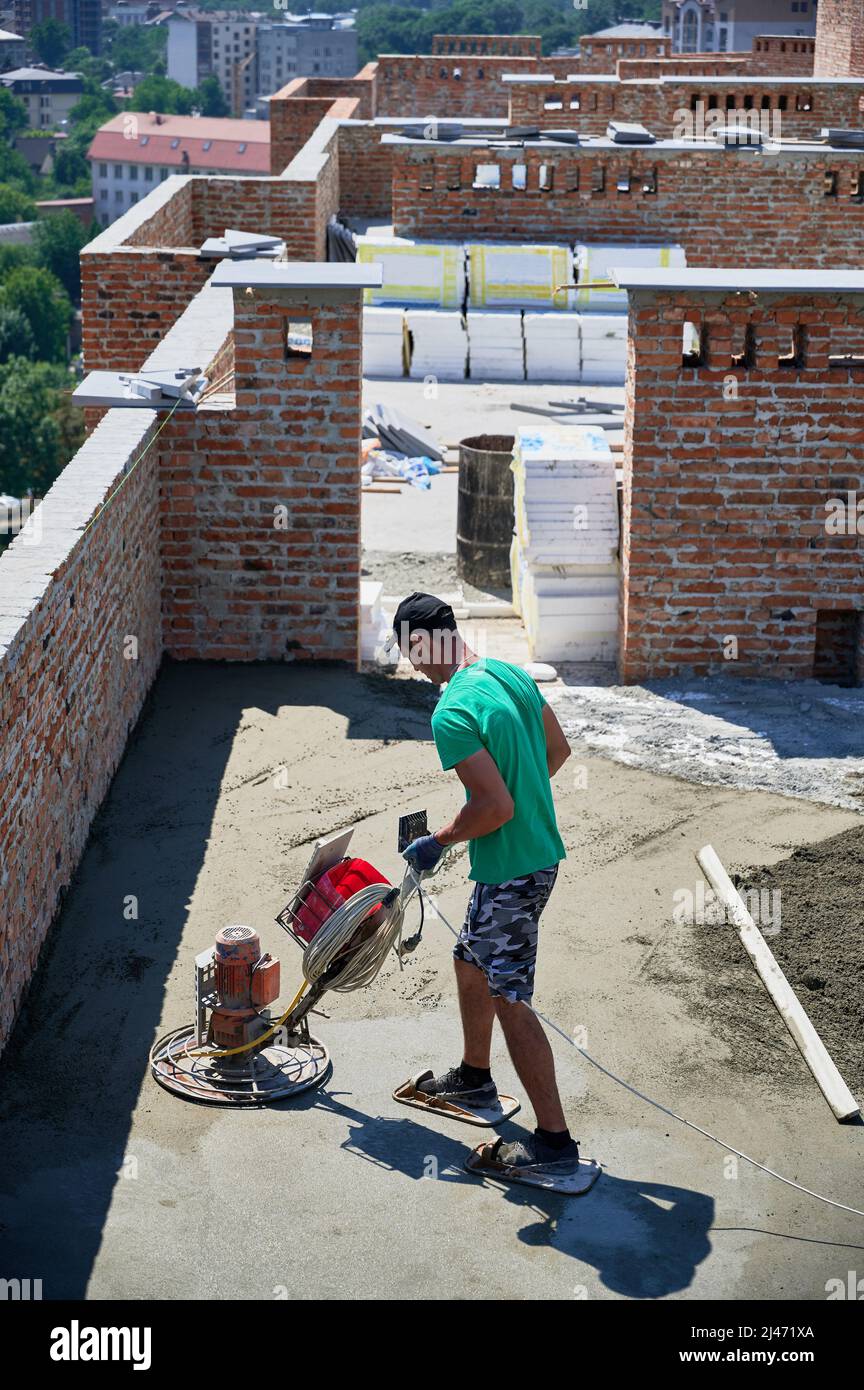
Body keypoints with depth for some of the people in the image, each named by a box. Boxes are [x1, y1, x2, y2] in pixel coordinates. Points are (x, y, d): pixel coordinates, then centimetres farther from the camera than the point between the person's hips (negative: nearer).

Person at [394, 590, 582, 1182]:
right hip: (539, 851, 10)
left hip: (511, 872, -10)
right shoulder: (511, 673, 4)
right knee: (470, 960, 25)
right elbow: (559, 748, 15)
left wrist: (439, 841, -11)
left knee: (509, 999, -2)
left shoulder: (452, 714, -24)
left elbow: (496, 807, -27)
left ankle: (555, 1139, 4)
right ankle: (475, 1077, 44)